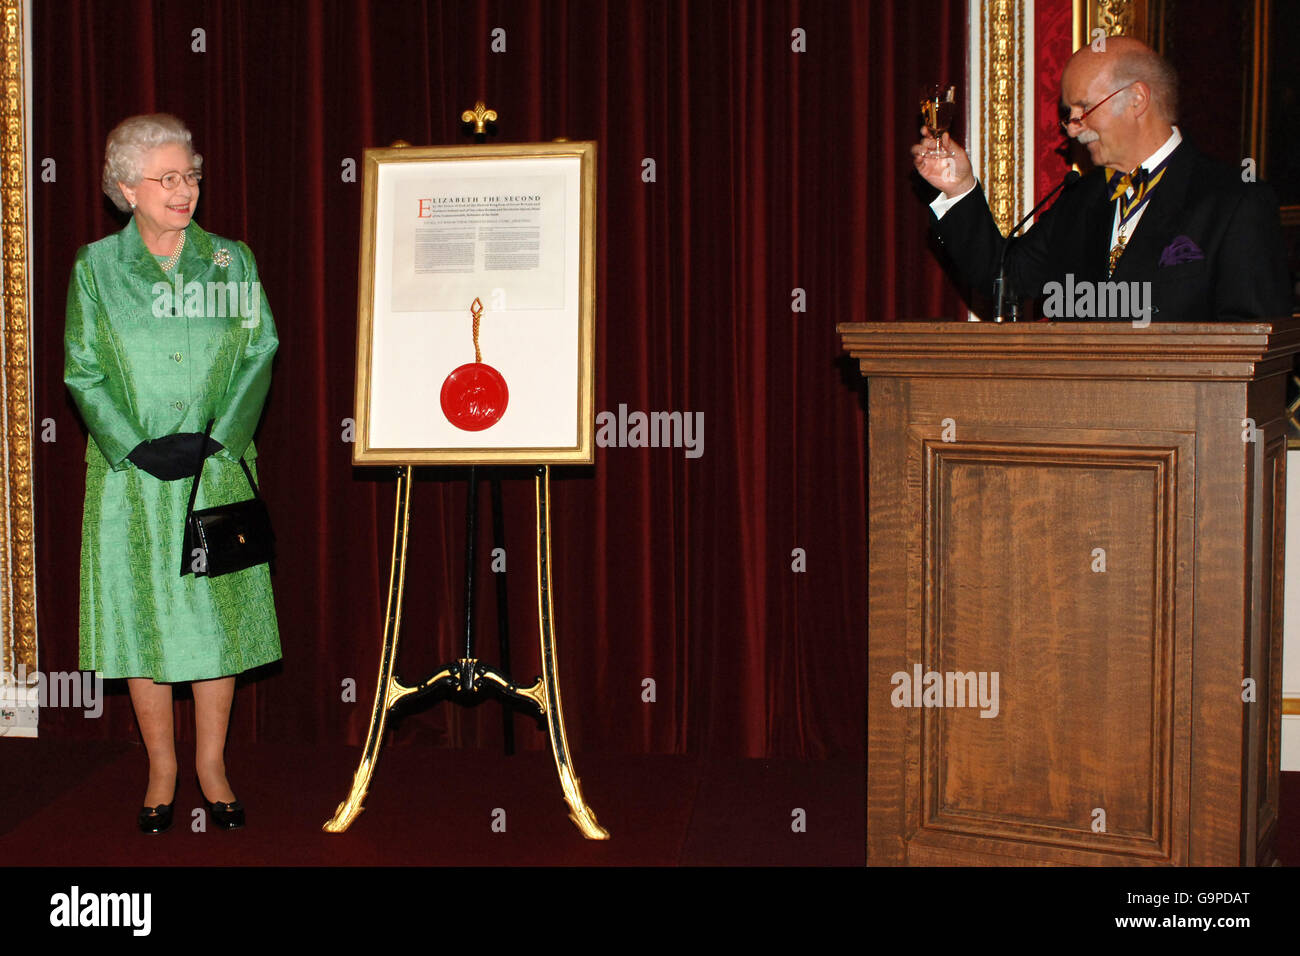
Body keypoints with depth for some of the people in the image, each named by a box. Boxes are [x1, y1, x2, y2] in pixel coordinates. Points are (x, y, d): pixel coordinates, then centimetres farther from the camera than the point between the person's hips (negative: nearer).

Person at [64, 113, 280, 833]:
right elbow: (85, 374, -1)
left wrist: (214, 439, -11)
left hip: (218, 471, 1)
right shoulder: (95, 267, 1)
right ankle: (162, 768, 18)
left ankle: (211, 764, 18)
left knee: (218, 616, 4)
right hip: (132, 477, -1)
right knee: (142, 617, 4)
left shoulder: (230, 260, 4)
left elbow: (258, 358, 1)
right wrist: (138, 448, -13)